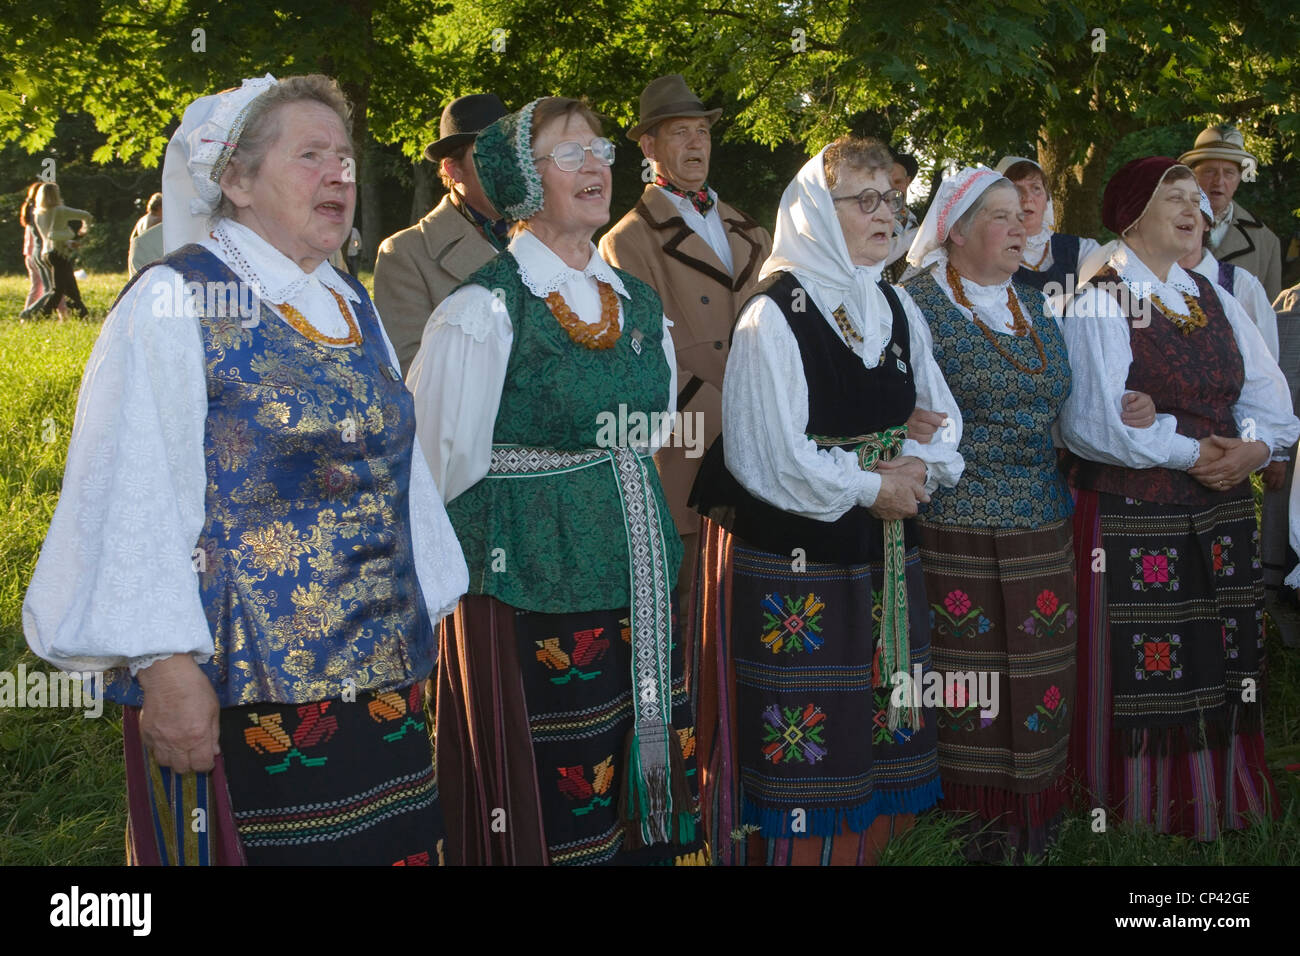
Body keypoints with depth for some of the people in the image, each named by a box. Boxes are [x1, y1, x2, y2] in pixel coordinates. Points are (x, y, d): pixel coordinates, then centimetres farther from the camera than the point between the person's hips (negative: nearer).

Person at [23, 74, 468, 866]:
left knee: (393, 844, 9)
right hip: (235, 690, -6)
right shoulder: (176, 299, -8)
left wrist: (424, 620, 16)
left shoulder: (355, 307, 13)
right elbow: (136, 495, -13)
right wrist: (164, 665, -18)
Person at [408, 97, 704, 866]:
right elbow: (442, 466, -6)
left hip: (638, 578, 6)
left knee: (643, 791, 11)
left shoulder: (641, 305, 10)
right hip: (531, 587, -6)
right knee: (545, 799, 0)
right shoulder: (484, 311, -11)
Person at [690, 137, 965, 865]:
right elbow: (768, 456, -17)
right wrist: (871, 488, -11)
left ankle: (866, 844, 26)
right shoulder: (774, 315, -11)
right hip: (793, 565, -6)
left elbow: (941, 416, 14)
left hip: (883, 556, 7)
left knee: (879, 742, 11)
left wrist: (921, 467, -7)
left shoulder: (898, 308, 10)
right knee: (800, 746, -1)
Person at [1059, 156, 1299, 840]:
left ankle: (1218, 810, 23)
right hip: (1130, 520, -6)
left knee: (1220, 675, 10)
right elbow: (1093, 419, -16)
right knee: (1140, 680, 0)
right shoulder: (1099, 303, -7)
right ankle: (1137, 813, 15)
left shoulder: (1216, 302, 14)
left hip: (1221, 515, 6)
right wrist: (1189, 453, -15)